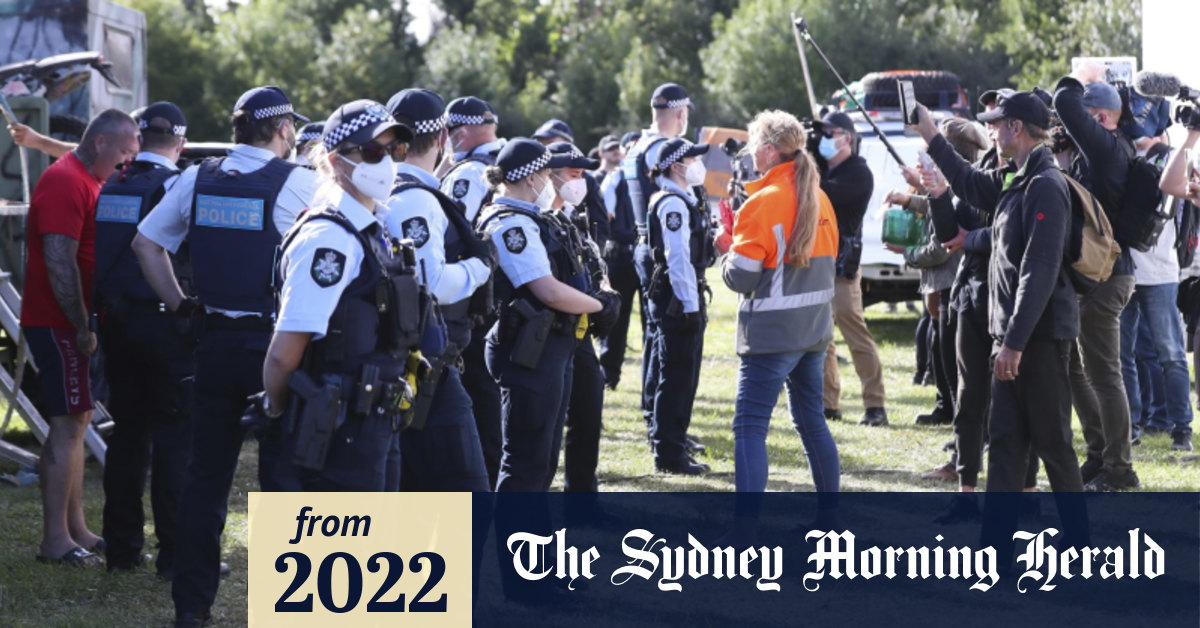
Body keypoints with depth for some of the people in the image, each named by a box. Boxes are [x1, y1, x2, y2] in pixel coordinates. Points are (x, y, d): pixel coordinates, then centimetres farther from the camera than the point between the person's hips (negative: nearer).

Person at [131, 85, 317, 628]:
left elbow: (145, 243, 11)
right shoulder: (297, 182, -10)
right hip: (276, 341, -4)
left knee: (206, 472, 11)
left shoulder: (197, 180, 5)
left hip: (215, 340, 4)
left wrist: (179, 304, 13)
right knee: (281, 475, 3)